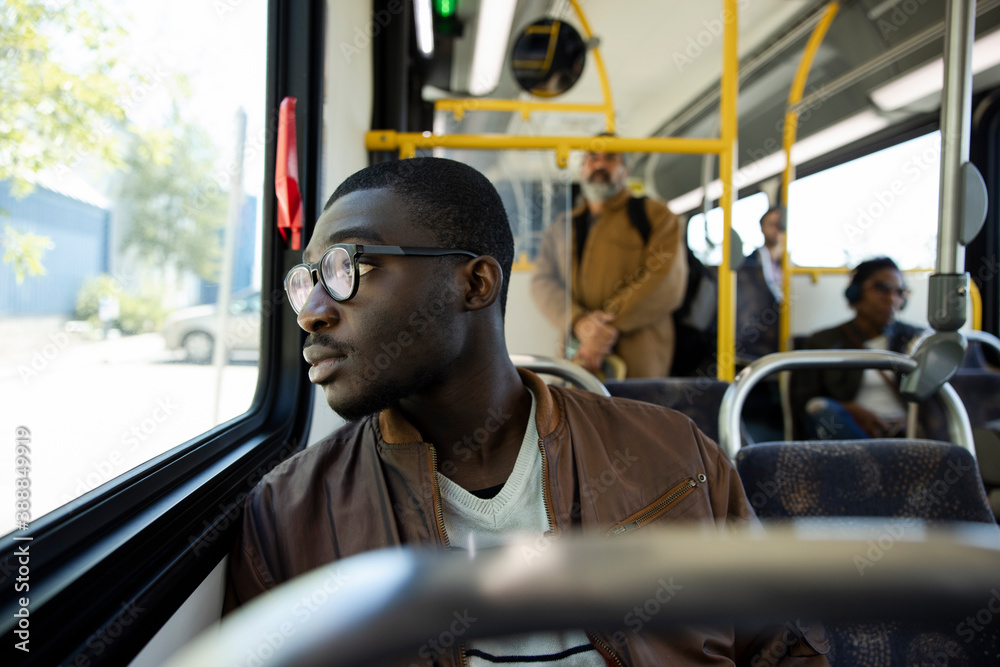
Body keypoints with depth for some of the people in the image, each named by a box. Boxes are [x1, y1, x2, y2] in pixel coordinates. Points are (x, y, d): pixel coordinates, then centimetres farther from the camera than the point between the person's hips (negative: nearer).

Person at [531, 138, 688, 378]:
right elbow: (543, 282, 7)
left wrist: (610, 327, -13)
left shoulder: (655, 216, 9)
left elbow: (667, 284, -4)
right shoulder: (561, 228, 21)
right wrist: (579, 322, -13)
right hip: (574, 358, 3)